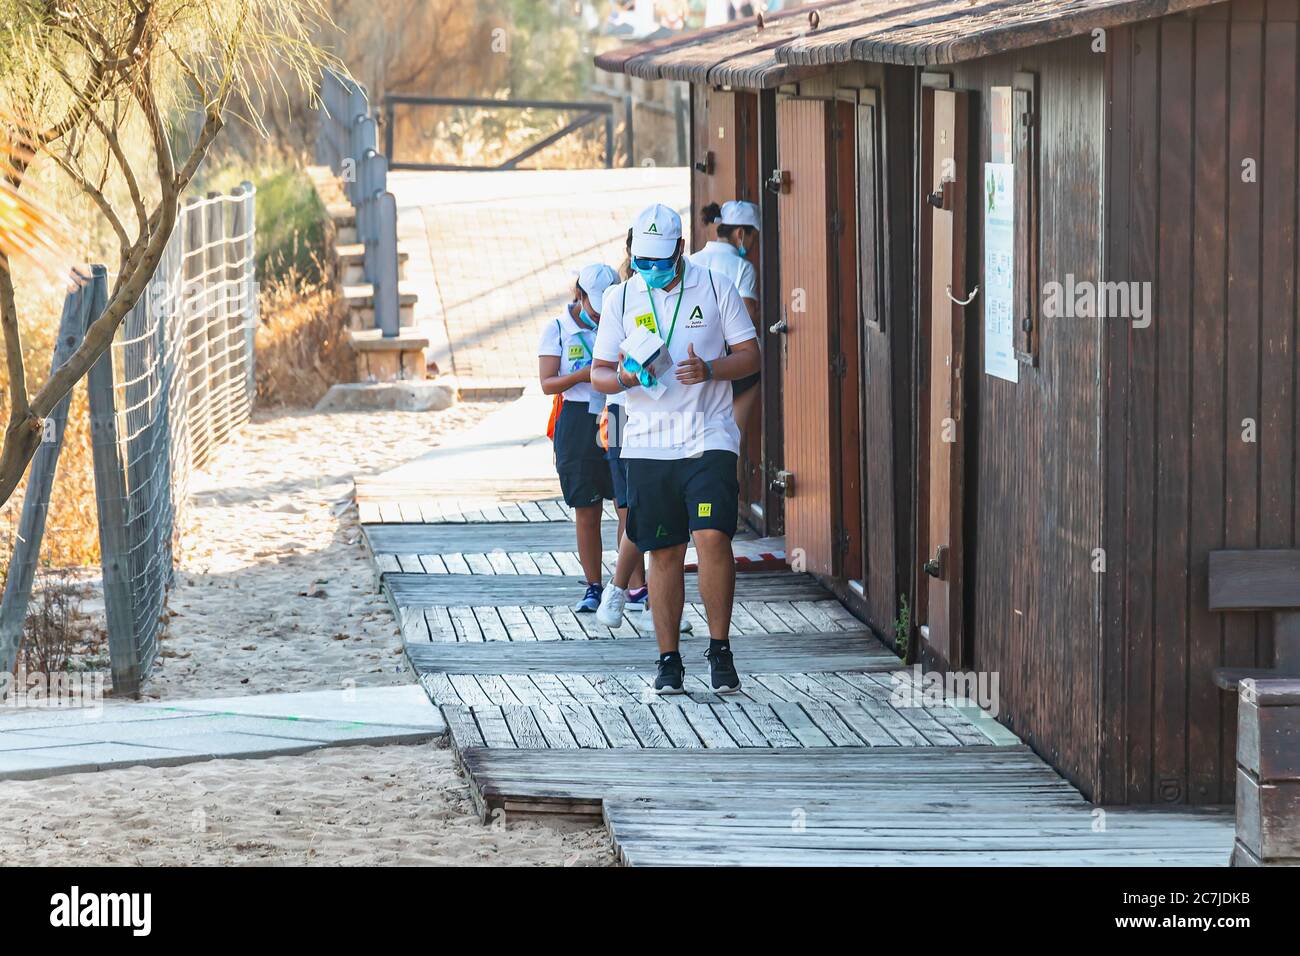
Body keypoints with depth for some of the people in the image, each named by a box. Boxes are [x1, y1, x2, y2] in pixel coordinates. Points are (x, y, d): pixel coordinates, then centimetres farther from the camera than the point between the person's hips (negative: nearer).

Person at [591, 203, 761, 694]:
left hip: (709, 438, -2)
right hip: (648, 446, 2)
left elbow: (749, 356, 3)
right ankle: (668, 659, 12)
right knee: (664, 552, 4)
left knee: (712, 537, -17)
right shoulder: (620, 299, 7)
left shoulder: (715, 288, 2)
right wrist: (623, 377, -14)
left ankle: (720, 649, -5)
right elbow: (599, 372, 10)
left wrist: (708, 370, -16)